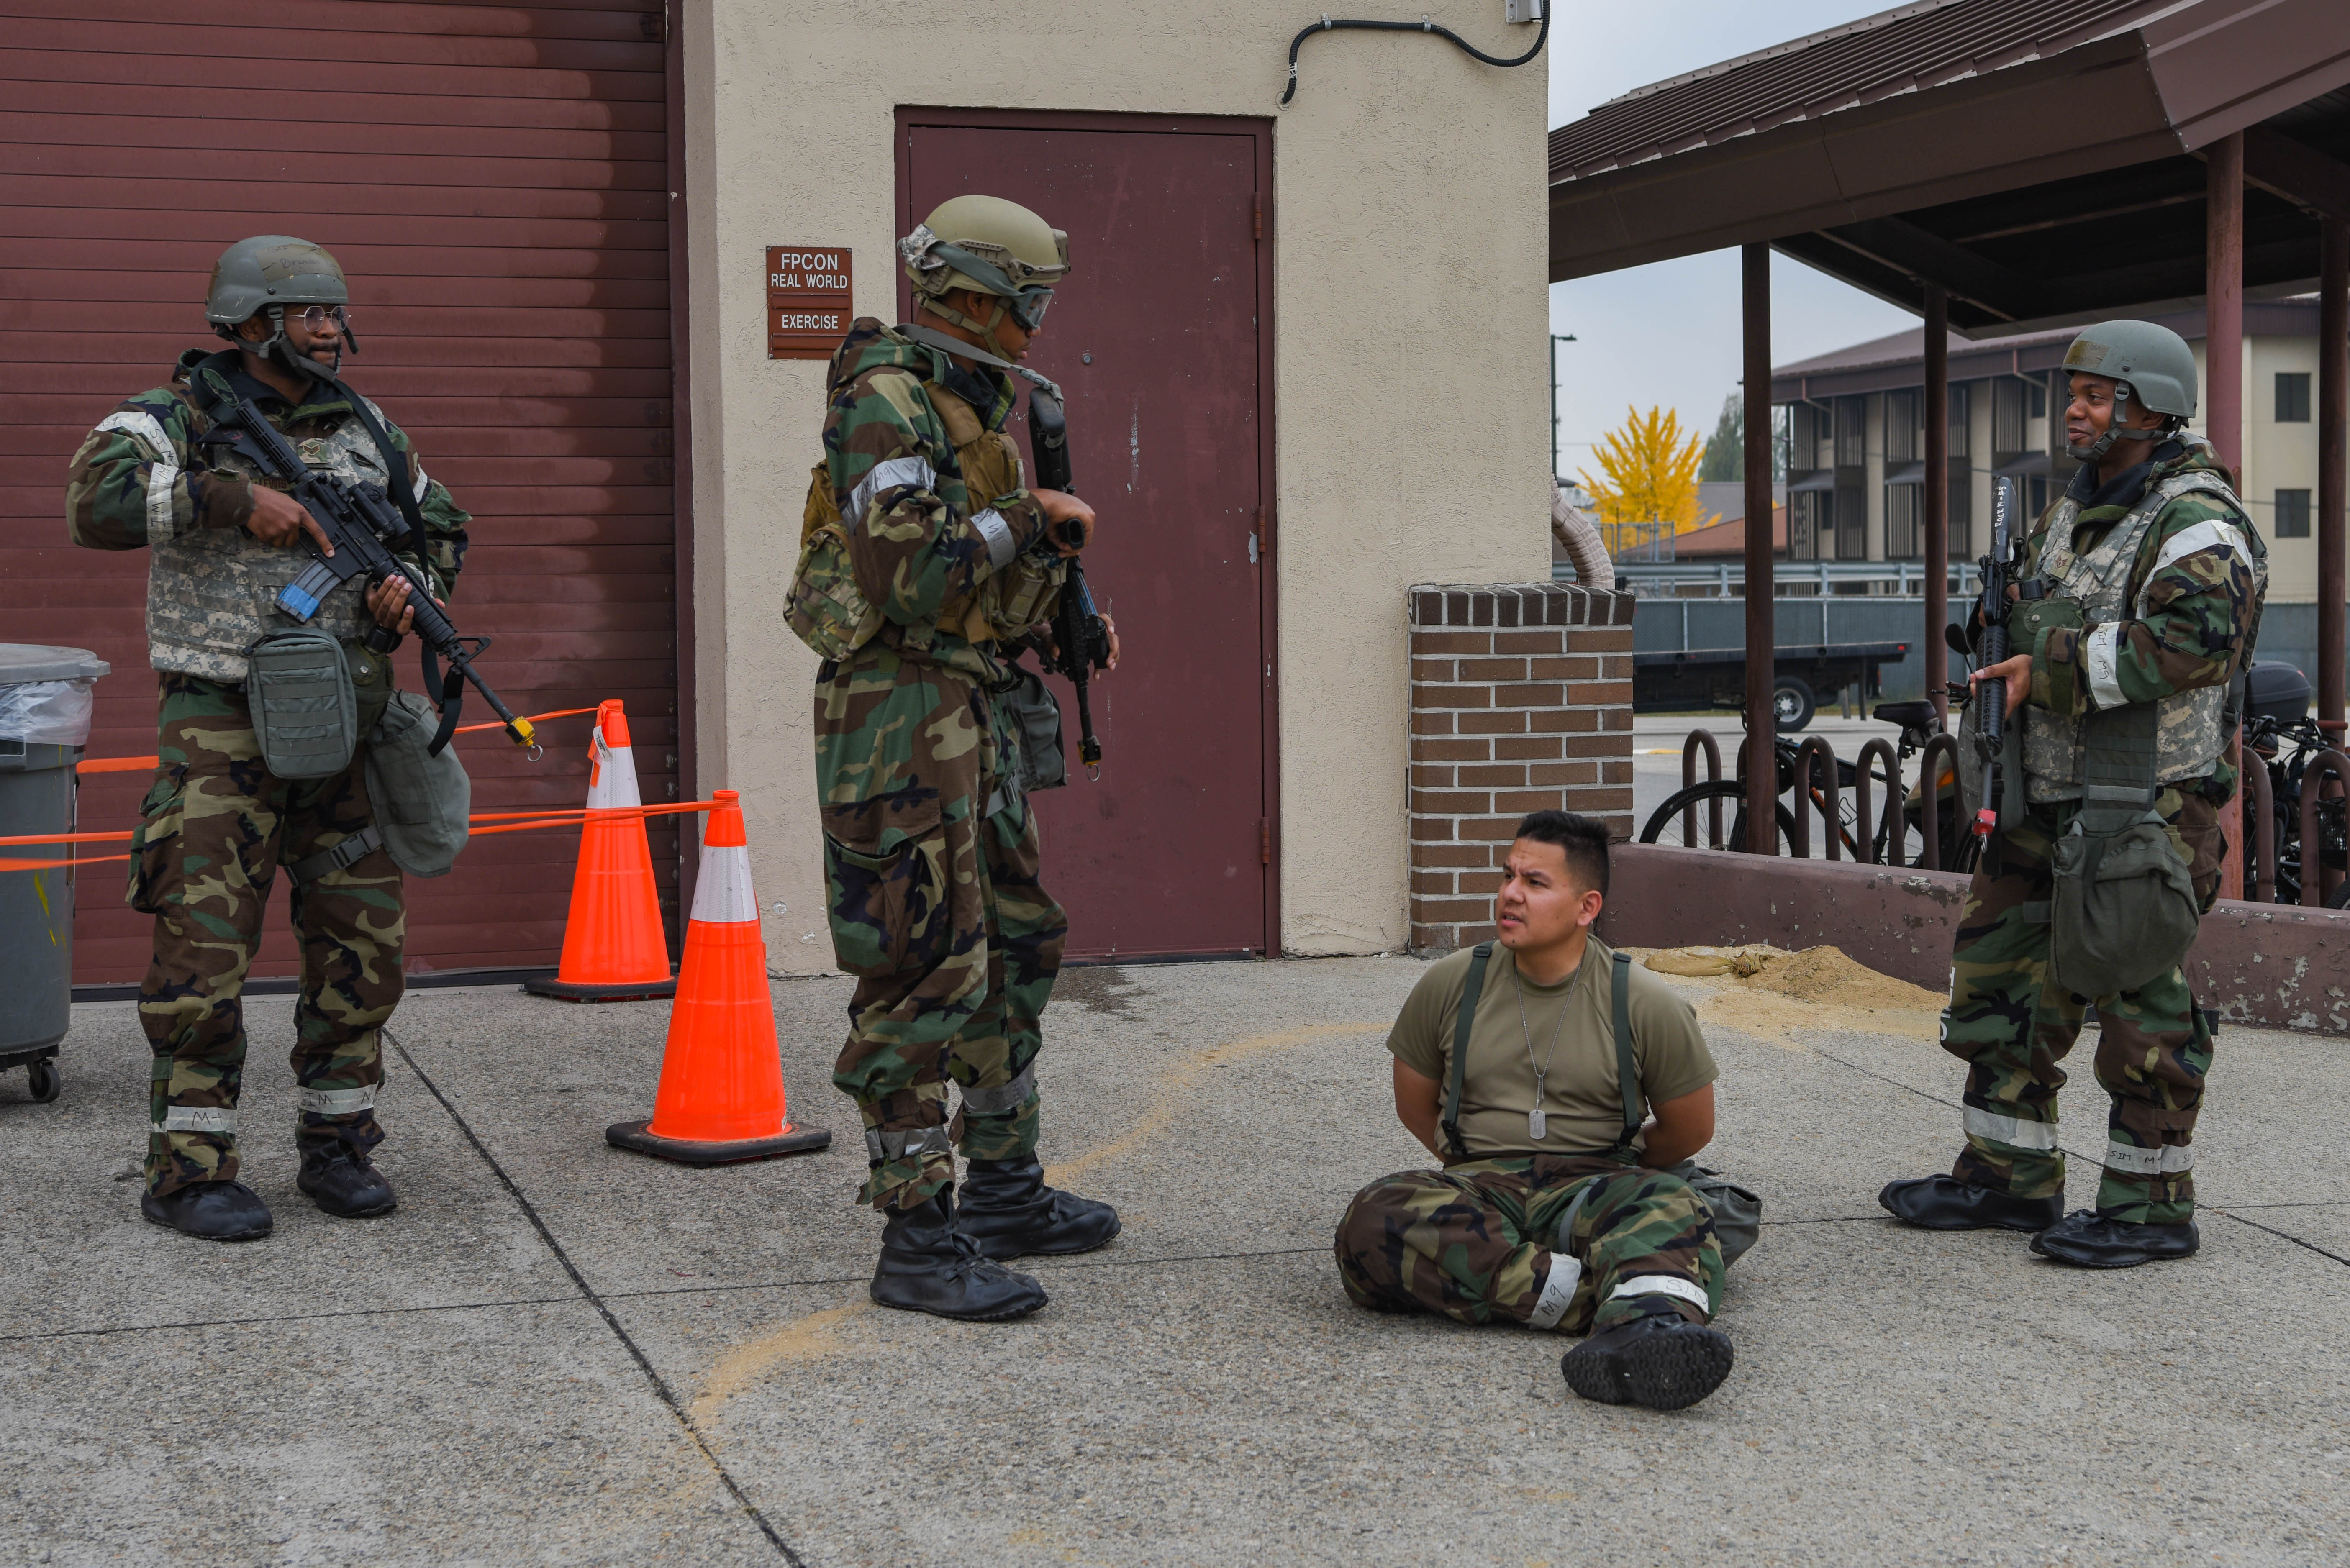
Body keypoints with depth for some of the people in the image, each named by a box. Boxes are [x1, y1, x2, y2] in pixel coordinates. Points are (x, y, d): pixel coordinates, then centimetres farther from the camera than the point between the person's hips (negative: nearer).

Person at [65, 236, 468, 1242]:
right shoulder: (182, 415, -4)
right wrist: (236, 496, -25)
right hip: (221, 727, -5)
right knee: (204, 948, -5)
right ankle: (188, 1169, 3)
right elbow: (96, 499, -22)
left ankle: (337, 1145, 19)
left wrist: (409, 586, 2)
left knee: (363, 943, 6)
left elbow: (442, 528, 24)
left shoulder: (364, 429, 12)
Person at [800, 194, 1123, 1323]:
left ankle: (1003, 1188, 29)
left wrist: (1048, 543, 7)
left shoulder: (975, 404, 17)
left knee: (1012, 947, 17)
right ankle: (918, 1240, -5)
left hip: (972, 708, 10)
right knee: (925, 971, -9)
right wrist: (1025, 517, -14)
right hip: (899, 709, -10)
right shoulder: (885, 403, -14)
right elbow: (907, 571, -25)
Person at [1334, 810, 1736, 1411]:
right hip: (1475, 1186, 1)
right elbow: (1416, 1107, 19)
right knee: (1372, 1223, -33)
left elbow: (1690, 1130, 15)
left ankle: (1641, 1336, -72)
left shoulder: (1647, 1004, 2)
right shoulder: (1449, 985, 6)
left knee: (1667, 1206, -37)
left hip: (1593, 1184, -1)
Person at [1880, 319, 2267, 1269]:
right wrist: (2005, 670, 6)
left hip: (2148, 799, -9)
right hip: (2049, 795, 9)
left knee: (2139, 994, -4)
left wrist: (2052, 671, -22)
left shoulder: (2195, 521, -13)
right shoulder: (2073, 511, 16)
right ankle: (2007, 1178, 21)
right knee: (2001, 969, 11)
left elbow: (2194, 638, -28)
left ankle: (2152, 1205, 6)